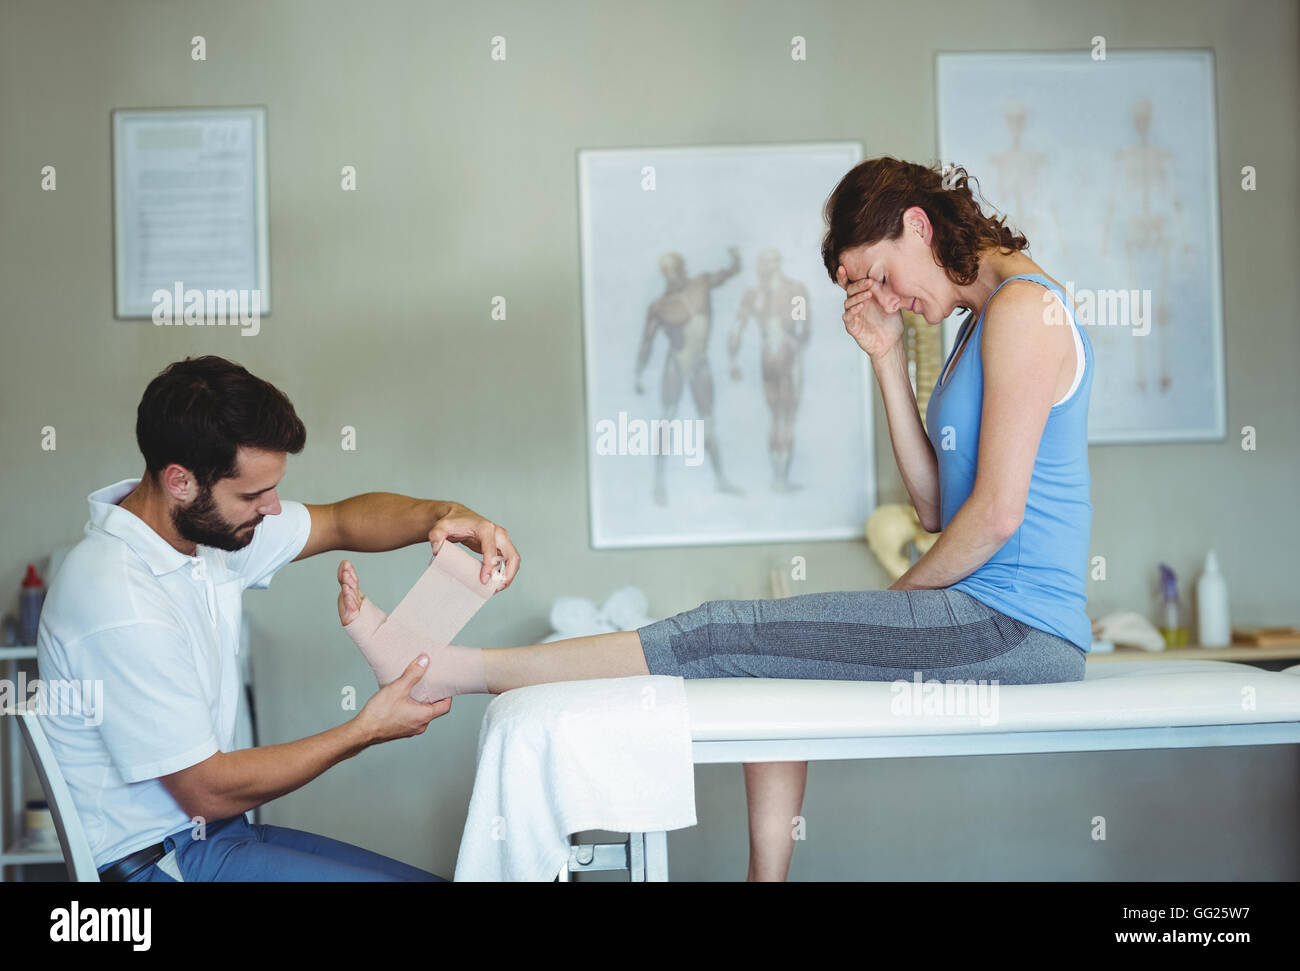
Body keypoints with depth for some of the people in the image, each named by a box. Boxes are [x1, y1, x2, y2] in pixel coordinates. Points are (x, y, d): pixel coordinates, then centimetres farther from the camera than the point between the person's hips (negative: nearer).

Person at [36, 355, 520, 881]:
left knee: (432, 874, 6)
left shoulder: (203, 522, -2)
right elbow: (207, 792, -22)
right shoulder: (122, 606, -27)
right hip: (158, 858, -9)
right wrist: (364, 732, -15)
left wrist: (444, 516, -11)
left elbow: (340, 522, 10)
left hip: (218, 832, 9)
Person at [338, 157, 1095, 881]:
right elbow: (935, 506, 12)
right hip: (1001, 626, 10)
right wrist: (888, 359, 7)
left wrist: (896, 601, -4)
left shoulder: (1022, 306, -12)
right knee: (772, 664, 14)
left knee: (721, 638, -12)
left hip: (1014, 628, -10)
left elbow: (997, 512, -19)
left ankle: (441, 669, -6)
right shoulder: (989, 320, 19)